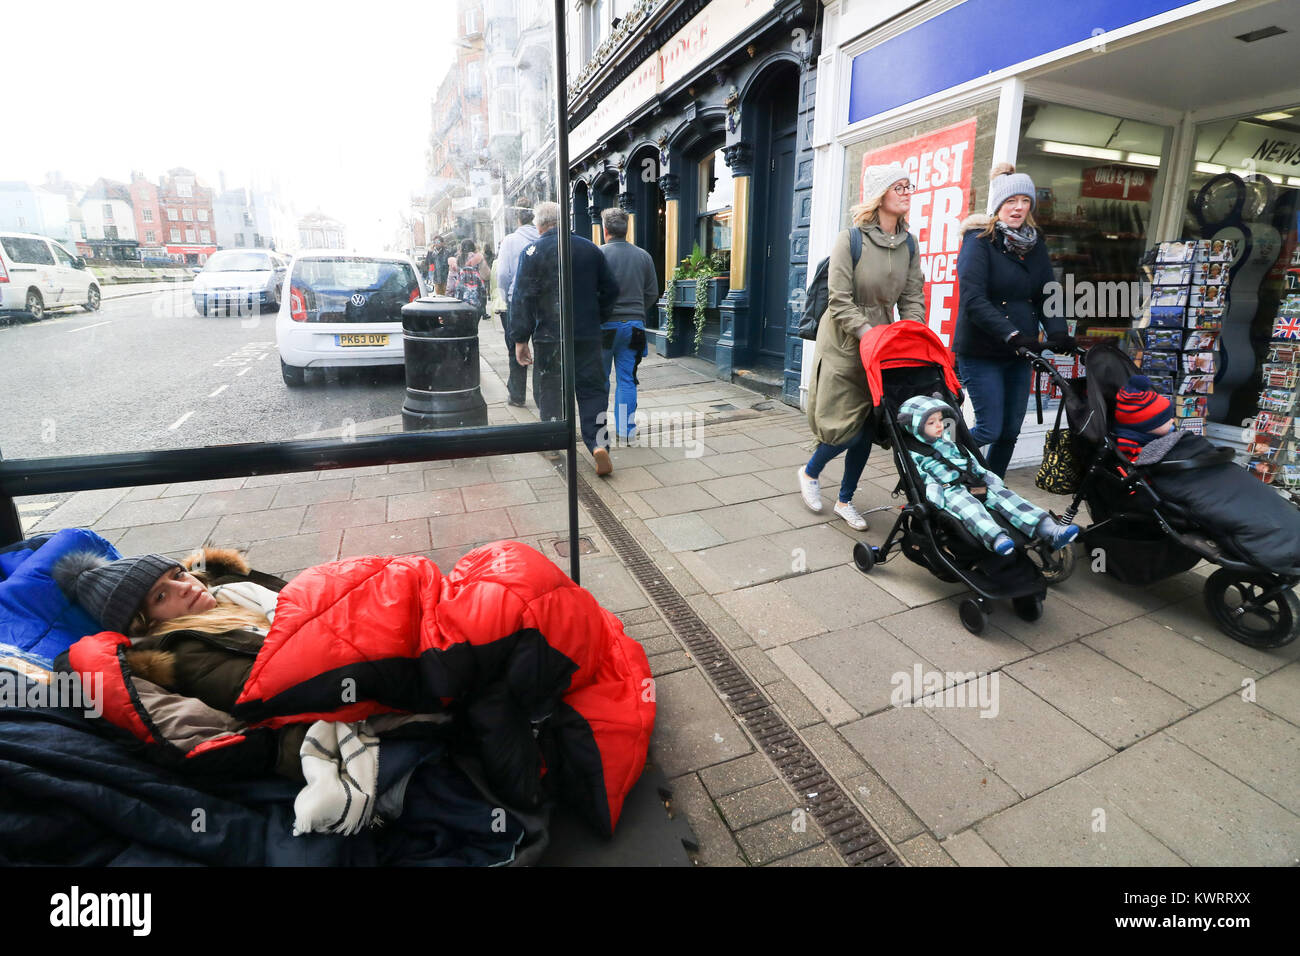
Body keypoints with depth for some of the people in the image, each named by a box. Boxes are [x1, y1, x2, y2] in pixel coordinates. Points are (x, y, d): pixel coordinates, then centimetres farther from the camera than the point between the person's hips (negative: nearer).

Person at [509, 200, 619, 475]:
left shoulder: (533, 252, -4)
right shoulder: (590, 248, 6)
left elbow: (522, 298, -7)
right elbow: (610, 289, 11)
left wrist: (520, 339, -4)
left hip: (550, 336, -2)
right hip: (588, 335, 3)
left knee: (550, 391, 9)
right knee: (592, 389, 6)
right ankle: (598, 444, -8)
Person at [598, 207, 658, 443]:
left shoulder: (598, 254, -8)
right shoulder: (643, 256, 6)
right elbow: (653, 293, 9)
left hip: (605, 325, -3)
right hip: (634, 325, 3)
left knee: (600, 379, 9)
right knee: (627, 379, 9)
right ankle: (626, 430, 11)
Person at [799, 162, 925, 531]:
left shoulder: (908, 245, 7)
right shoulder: (850, 239, -11)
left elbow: (912, 299, 7)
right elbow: (840, 302, -16)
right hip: (844, 345, -5)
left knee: (867, 429, 7)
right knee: (846, 427, -5)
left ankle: (845, 501, 23)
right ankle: (810, 473, 26)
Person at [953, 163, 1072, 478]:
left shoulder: (1035, 244, 13)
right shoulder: (979, 240, -6)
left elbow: (1047, 295, 7)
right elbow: (973, 300, -18)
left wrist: (1058, 332, -11)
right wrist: (1013, 335, -26)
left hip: (1020, 352, 6)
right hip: (981, 352, -6)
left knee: (1011, 432, 9)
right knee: (990, 429, -8)